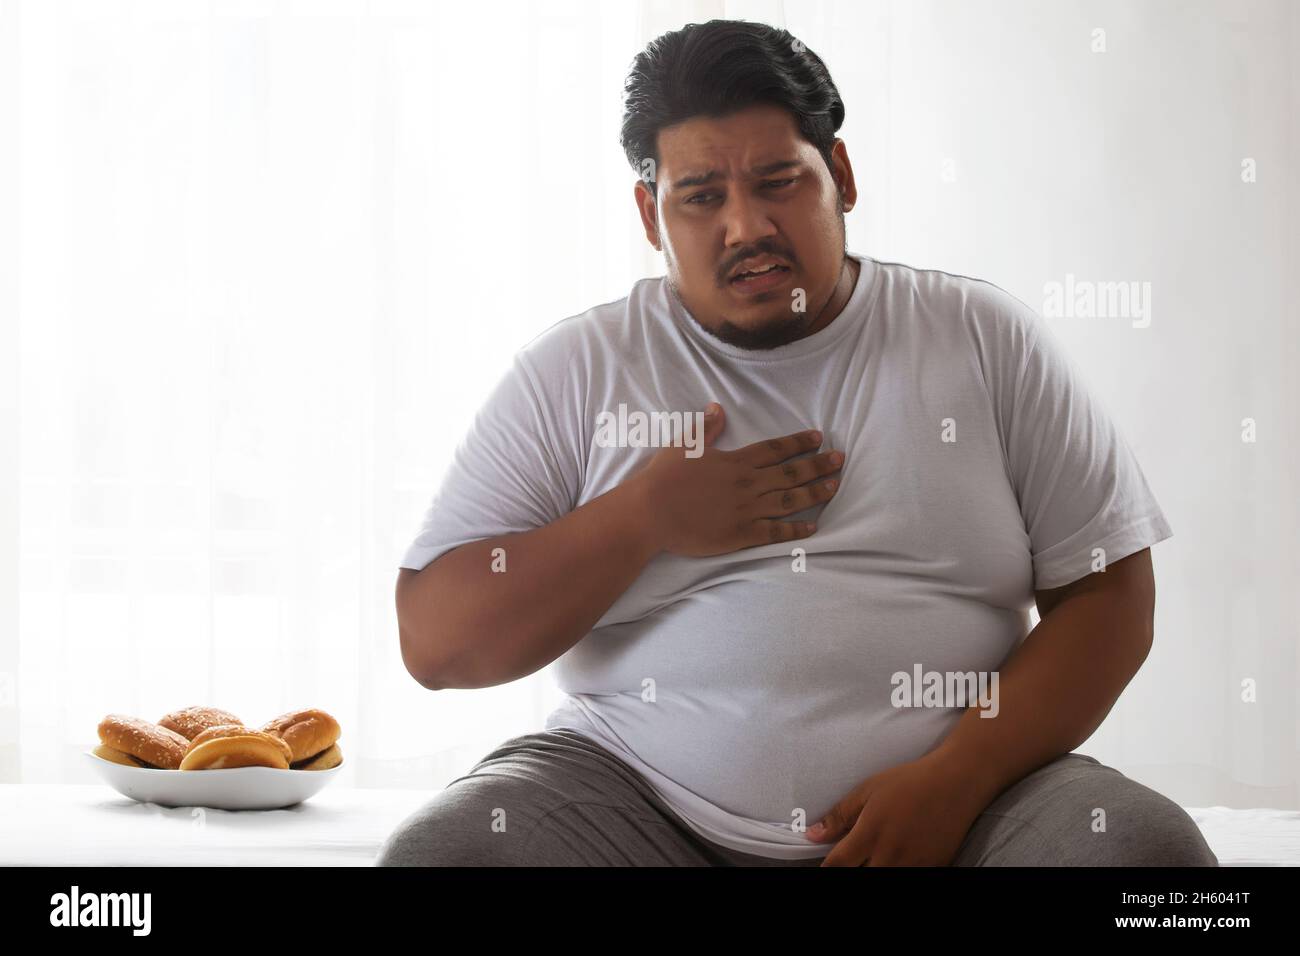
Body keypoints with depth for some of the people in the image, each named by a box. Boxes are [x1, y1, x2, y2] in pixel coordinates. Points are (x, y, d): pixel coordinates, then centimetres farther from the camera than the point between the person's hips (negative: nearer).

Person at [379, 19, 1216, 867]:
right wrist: (642, 520, -10)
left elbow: (1111, 592, 1)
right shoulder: (572, 373, 5)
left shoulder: (985, 339, 6)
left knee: (1148, 844, -26)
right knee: (432, 855, -25)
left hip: (953, 798, 1)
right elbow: (435, 642, 2)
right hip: (638, 797, 0)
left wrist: (952, 781, -13)